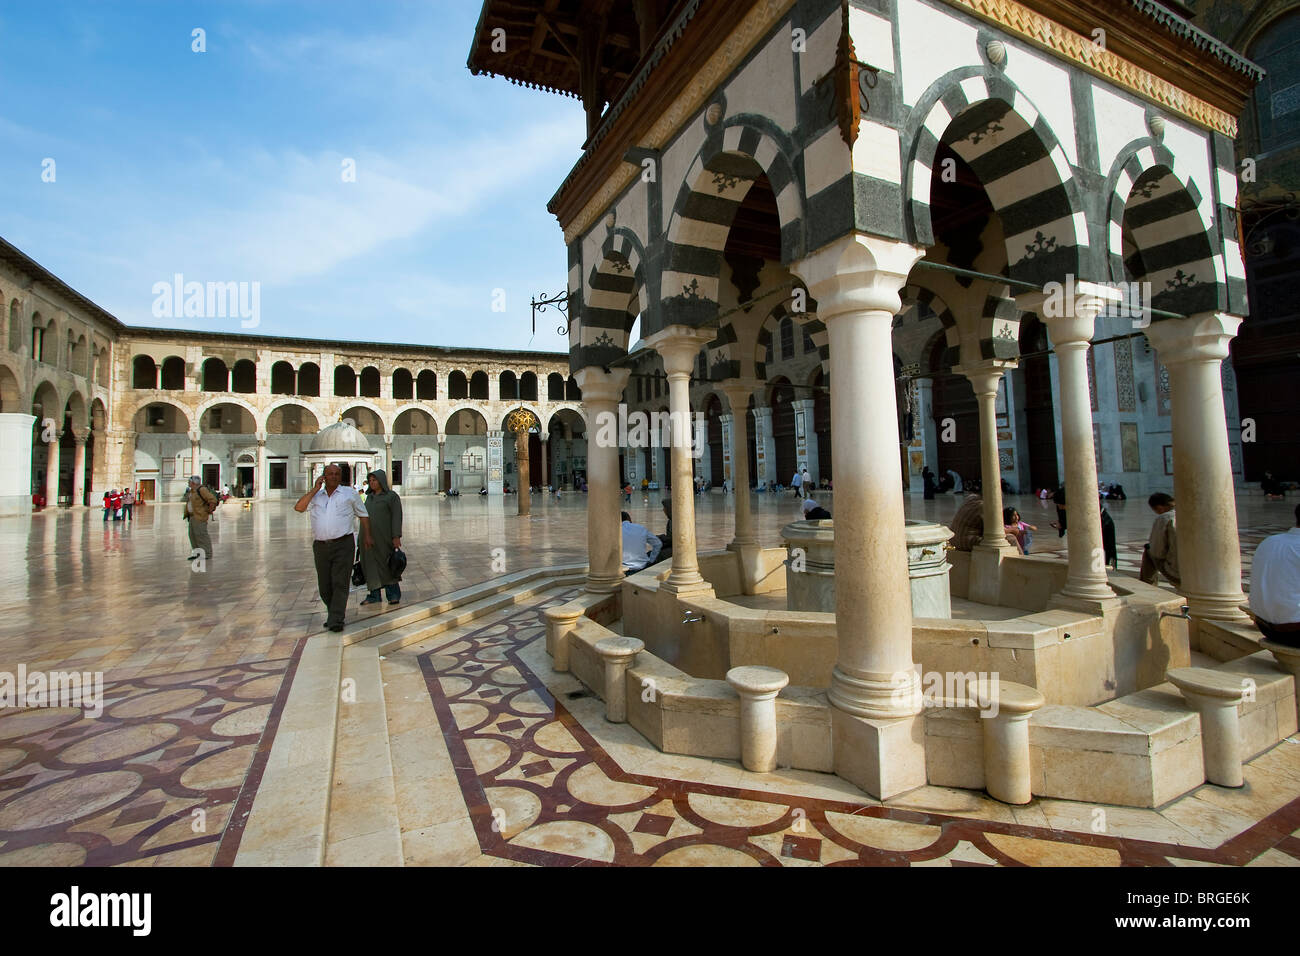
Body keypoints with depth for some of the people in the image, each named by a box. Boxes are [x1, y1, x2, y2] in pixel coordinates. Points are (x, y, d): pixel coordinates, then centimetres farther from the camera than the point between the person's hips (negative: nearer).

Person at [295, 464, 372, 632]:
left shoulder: (350, 493, 9)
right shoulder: (315, 495, 16)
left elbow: (363, 515, 13)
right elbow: (298, 507, 0)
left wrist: (367, 536, 5)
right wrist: (315, 489, -1)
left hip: (343, 544, -3)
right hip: (320, 546, 3)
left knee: (340, 583, -9)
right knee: (324, 585, 9)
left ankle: (336, 620, -7)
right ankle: (333, 613, 26)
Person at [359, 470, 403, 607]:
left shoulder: (392, 496, -5)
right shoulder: (369, 497, 14)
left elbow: (397, 516, -10)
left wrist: (396, 536, -17)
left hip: (383, 536, -6)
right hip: (369, 537, 6)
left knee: (387, 564, -1)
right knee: (370, 564, 5)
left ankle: (393, 594, 9)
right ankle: (374, 595, 10)